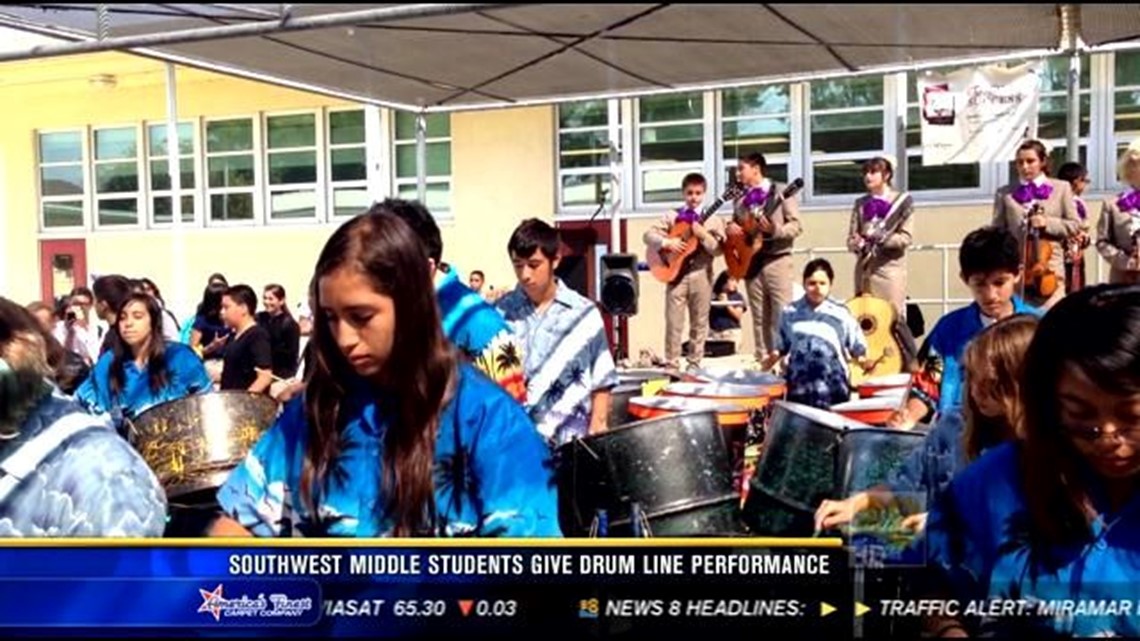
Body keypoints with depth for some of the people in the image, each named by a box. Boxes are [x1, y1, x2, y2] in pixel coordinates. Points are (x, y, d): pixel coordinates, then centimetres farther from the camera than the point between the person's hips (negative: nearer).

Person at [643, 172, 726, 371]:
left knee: (699, 323, 7)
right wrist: (667, 243, -17)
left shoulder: (712, 220, 3)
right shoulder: (672, 217, 4)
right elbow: (648, 234, -2)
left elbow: (719, 250, -5)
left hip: (701, 276, 1)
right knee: (673, 323, -1)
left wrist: (703, 235, -19)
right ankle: (672, 366, 7)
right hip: (676, 273, 0)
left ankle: (694, 365, 17)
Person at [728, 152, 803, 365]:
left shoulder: (780, 191, -1)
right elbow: (734, 224, 22)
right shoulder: (741, 199, 14)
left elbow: (797, 225, -7)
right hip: (751, 262, 5)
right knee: (760, 319, 6)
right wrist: (729, 228, -1)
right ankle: (763, 362, 10)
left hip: (777, 261, -5)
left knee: (783, 316, -8)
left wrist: (774, 229, -24)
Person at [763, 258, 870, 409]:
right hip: (798, 390, 2)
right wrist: (772, 358, -4)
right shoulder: (790, 313, 4)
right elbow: (782, 346, 14)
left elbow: (857, 346, 3)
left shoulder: (841, 314, -2)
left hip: (834, 392, -2)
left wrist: (863, 361, -15)